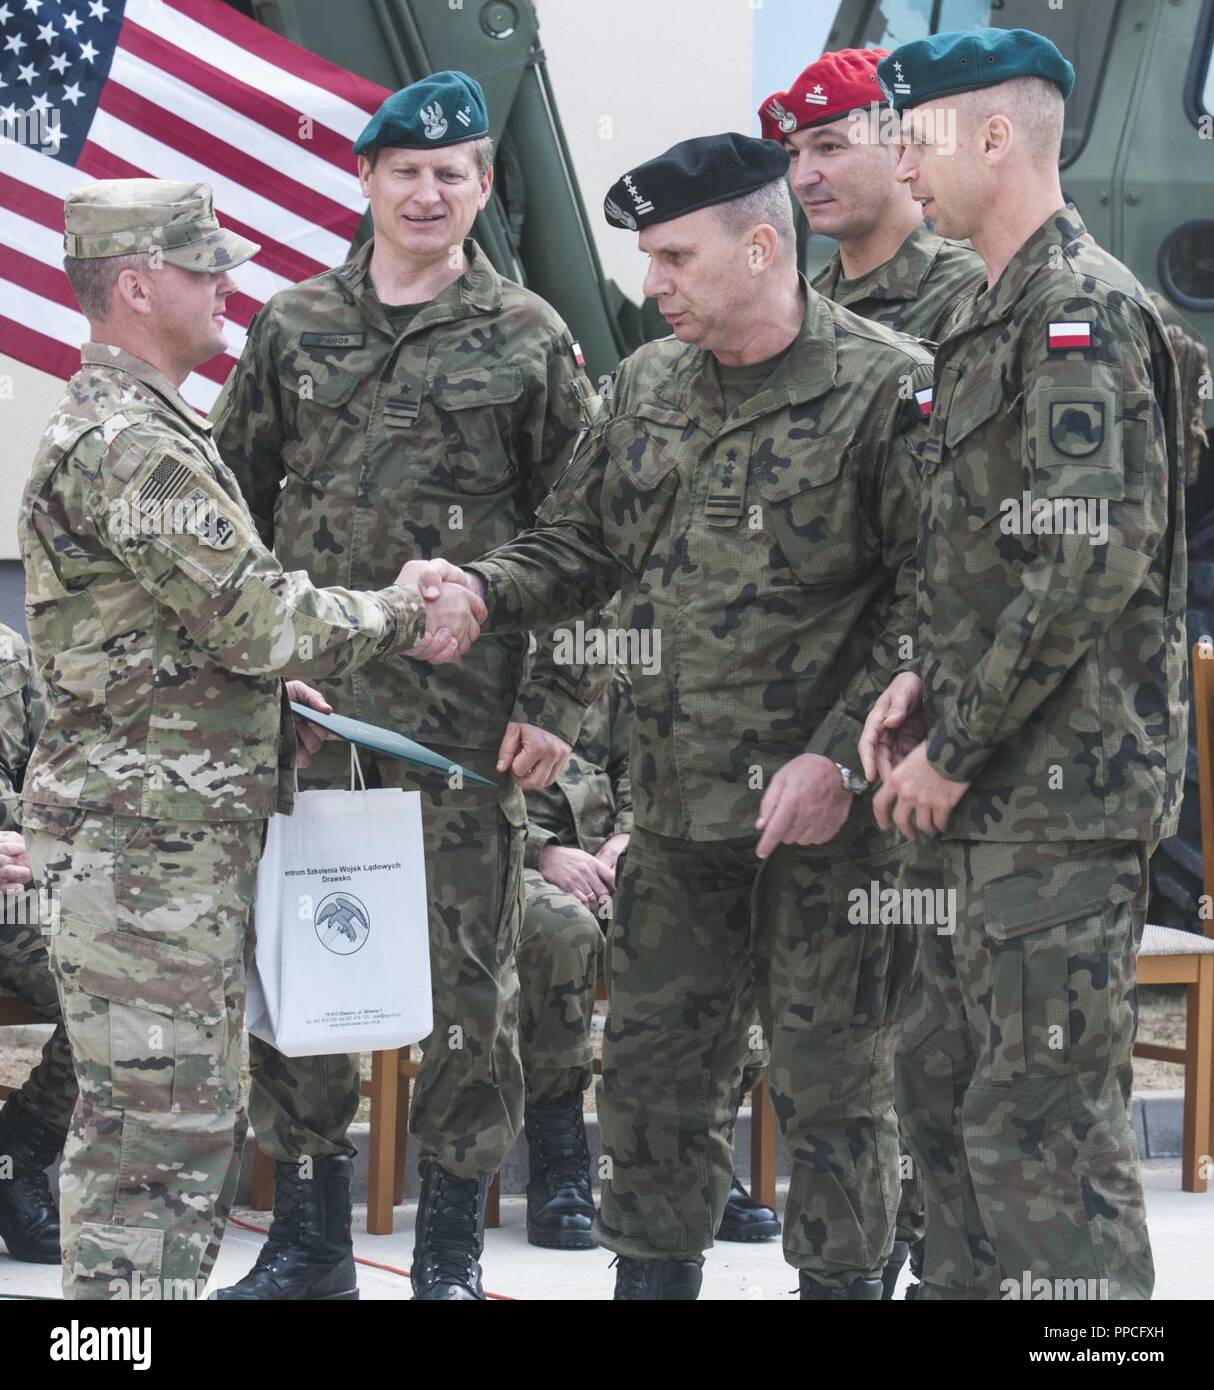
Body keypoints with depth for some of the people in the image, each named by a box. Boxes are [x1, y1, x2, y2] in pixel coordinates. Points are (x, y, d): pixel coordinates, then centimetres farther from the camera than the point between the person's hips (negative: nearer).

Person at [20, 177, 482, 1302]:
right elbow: (260, 621, -19)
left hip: (174, 836, 11)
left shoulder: (119, 425, 19)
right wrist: (404, 617, -5)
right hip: (147, 840, -11)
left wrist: (272, 689, 11)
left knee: (131, 1124, 14)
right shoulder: (130, 446, -17)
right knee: (165, 1127, -9)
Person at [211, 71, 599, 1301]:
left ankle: (451, 1244, 12)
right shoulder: (292, 328, 10)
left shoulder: (529, 341, 3)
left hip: (465, 711, -2)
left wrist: (555, 702, -5)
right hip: (301, 699, 2)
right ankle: (303, 1232, 15)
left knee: (467, 972, 2)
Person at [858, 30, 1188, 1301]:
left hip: (1062, 791, -10)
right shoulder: (1001, 315, 18)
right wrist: (929, 684, 8)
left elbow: (1091, 561, -22)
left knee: (1042, 1122, -9)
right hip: (991, 794, 10)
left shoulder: (1080, 309, -14)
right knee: (946, 1094, 16)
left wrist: (955, 749, -16)